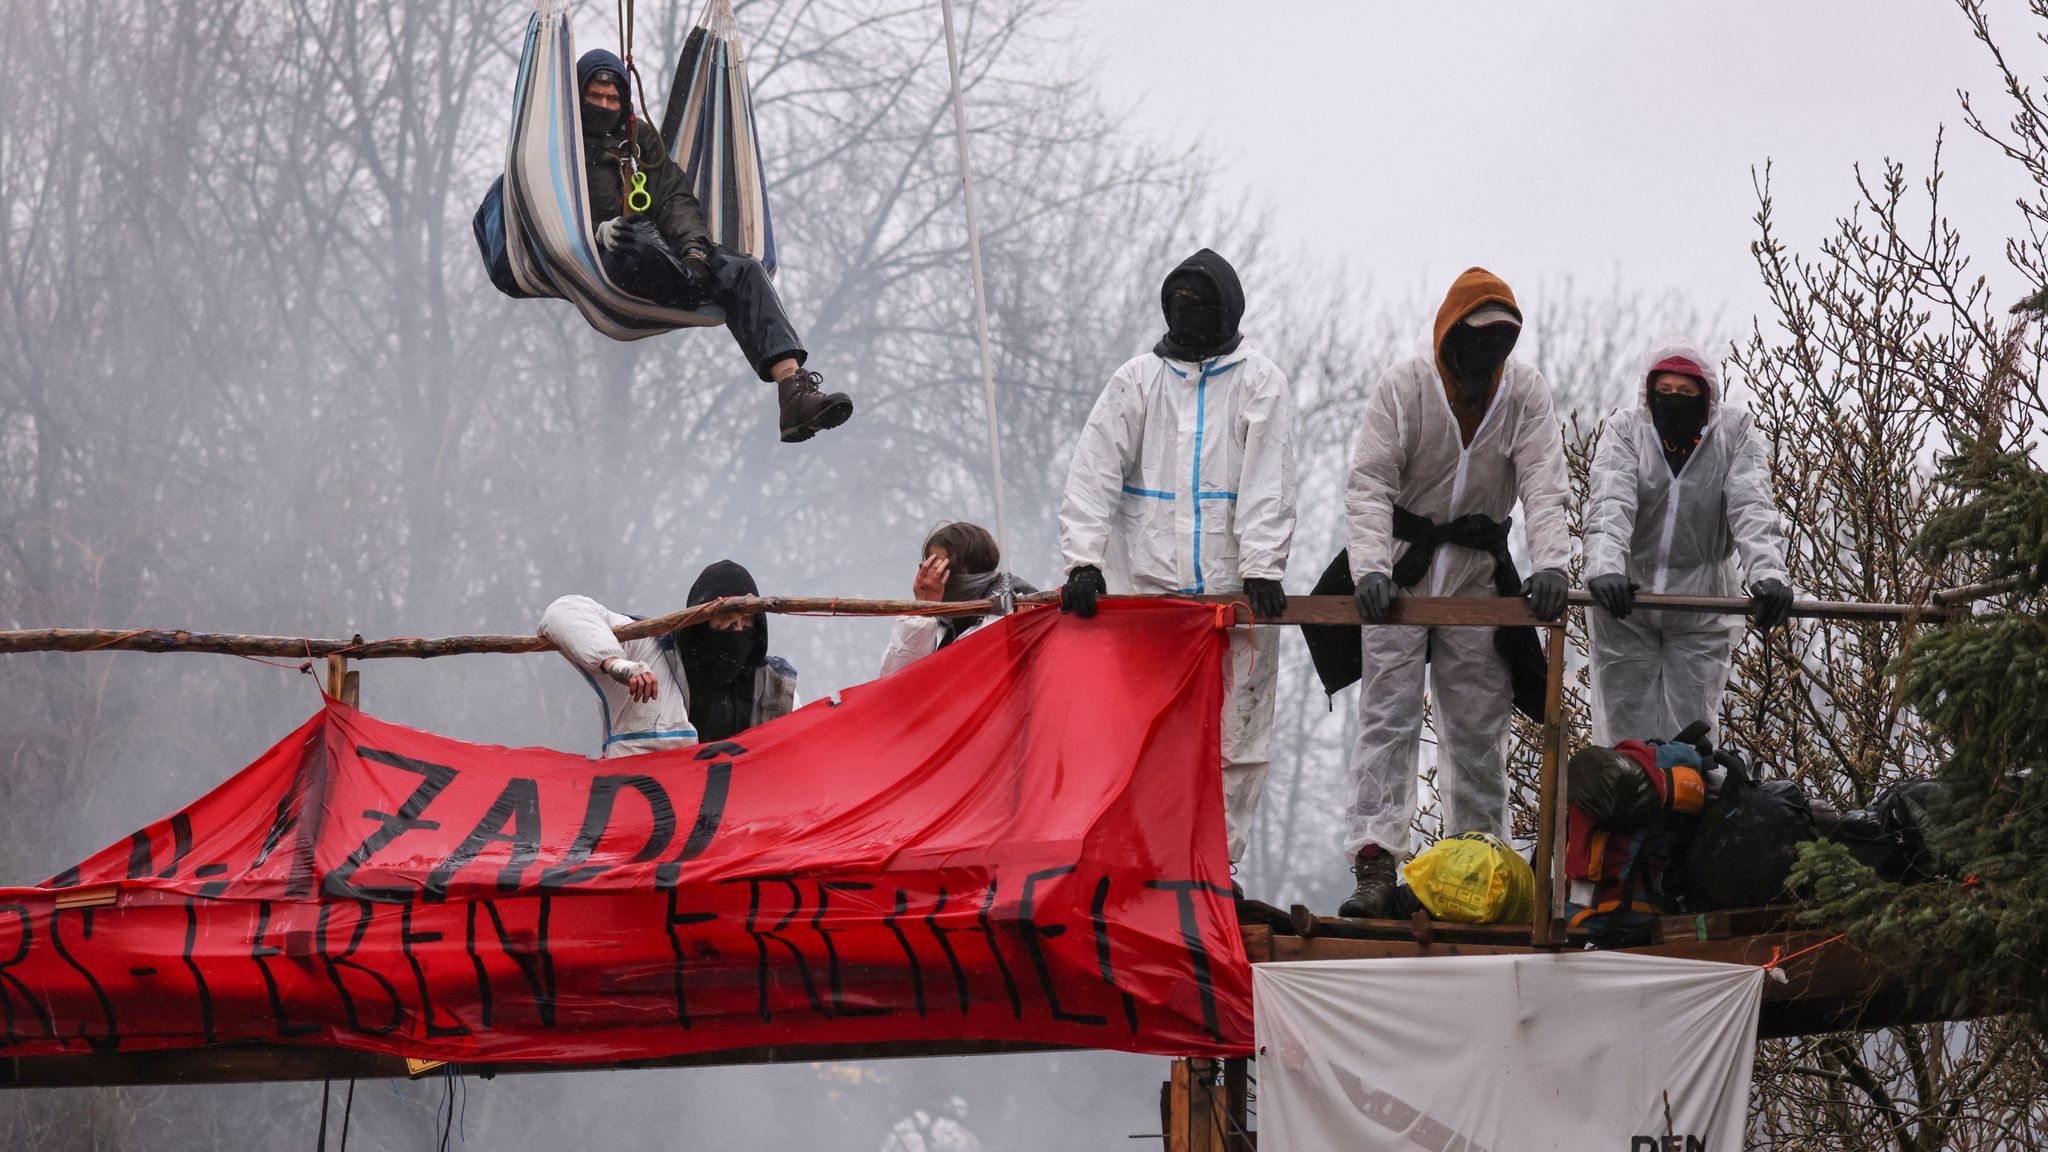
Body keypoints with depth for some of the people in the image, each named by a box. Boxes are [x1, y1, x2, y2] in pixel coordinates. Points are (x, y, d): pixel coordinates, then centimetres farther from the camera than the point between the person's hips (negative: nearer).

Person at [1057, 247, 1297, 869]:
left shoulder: (1259, 381, 8)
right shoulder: (1136, 380, 11)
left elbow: (1268, 483, -3)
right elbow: (1093, 474, 4)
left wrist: (1261, 567, -15)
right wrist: (1084, 562, -9)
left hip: (1231, 589, -1)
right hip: (1145, 586, 1)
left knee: (1233, 742, -2)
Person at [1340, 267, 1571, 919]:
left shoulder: (1525, 394, -5)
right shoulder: (1402, 387, -12)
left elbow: (1543, 487, -13)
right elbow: (1369, 485, -17)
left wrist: (1550, 565, -30)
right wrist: (1371, 567, -33)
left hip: (1479, 576, 3)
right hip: (1402, 570, -3)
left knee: (1478, 729, 7)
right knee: (1387, 717, -10)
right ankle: (1374, 869, -16)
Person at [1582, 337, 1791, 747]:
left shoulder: (1735, 432, -3)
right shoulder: (1626, 427, -4)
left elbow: (1752, 508, -16)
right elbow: (1610, 502, -19)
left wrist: (1767, 572, -34)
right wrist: (1604, 568, -38)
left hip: (1702, 607, 0)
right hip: (1625, 604, 0)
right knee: (1624, 727, -1)